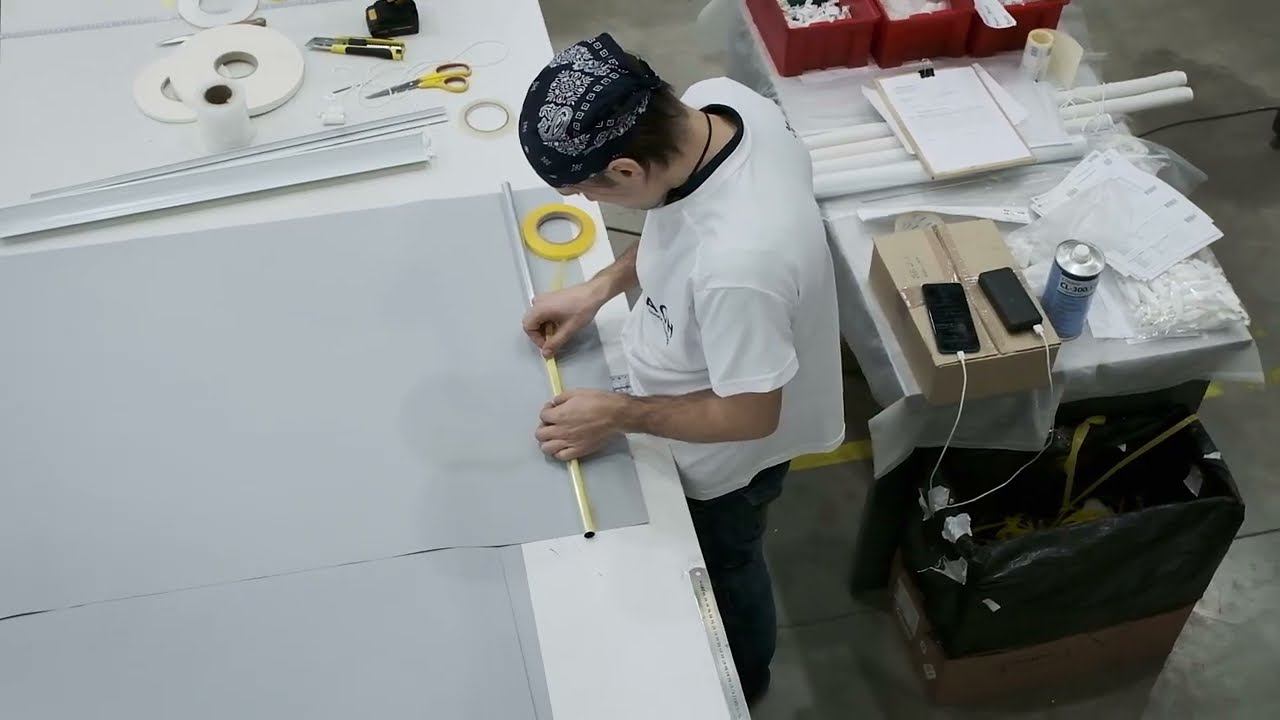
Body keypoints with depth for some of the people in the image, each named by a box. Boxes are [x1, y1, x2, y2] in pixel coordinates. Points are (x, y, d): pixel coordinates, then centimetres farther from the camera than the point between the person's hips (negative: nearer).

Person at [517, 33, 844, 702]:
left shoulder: (736, 264, -47)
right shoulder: (716, 99, -23)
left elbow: (749, 415, -30)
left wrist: (619, 414, -19)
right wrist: (600, 287, -5)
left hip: (721, 453, -7)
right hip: (698, 379, 7)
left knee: (722, 568, 25)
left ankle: (739, 682, 57)